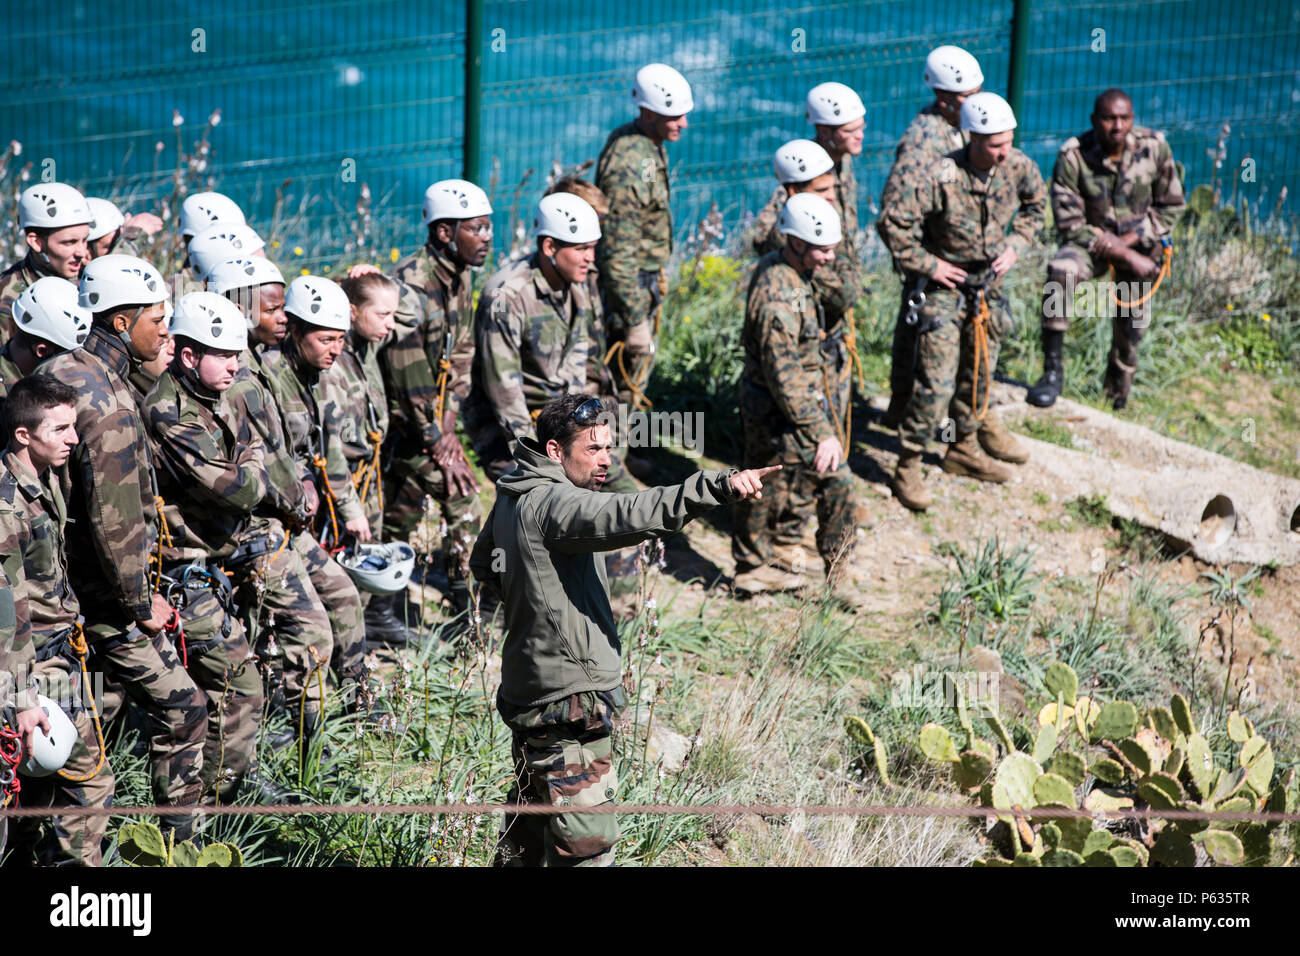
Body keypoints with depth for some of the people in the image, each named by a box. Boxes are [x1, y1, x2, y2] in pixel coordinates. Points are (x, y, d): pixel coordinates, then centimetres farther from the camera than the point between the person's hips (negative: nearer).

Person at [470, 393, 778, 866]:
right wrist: (717, 486, -47)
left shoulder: (513, 497, 10)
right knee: (586, 840, -7)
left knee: (532, 803, 25)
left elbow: (485, 563, 28)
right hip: (569, 701, -10)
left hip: (528, 686, 10)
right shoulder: (553, 504, -20)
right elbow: (627, 516, -38)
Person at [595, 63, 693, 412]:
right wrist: (635, 321, -27)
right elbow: (618, 251, -28)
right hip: (628, 282, -10)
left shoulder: (648, 143, 5)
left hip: (644, 278, 10)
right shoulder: (629, 165, -28)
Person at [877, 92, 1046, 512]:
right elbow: (892, 222, -22)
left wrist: (1015, 245, 1)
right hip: (947, 285, -6)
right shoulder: (943, 178, -26)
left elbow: (1035, 205, 14)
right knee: (937, 382, -10)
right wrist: (927, 264, -17)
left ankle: (964, 449, 35)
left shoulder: (1018, 167, -9)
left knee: (979, 373, 17)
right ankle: (908, 466, 0)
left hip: (990, 285, 6)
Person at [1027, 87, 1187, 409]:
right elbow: (1070, 224, -18)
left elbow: (1172, 206, -3)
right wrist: (1126, 256, -23)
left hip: (1141, 244, 2)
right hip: (1092, 241, -2)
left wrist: (1131, 240, -17)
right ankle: (1053, 369, -28)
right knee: (1060, 270, -34)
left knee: (1130, 330, 6)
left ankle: (1118, 396, 36)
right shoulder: (1072, 156, -21)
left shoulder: (1154, 147, -15)